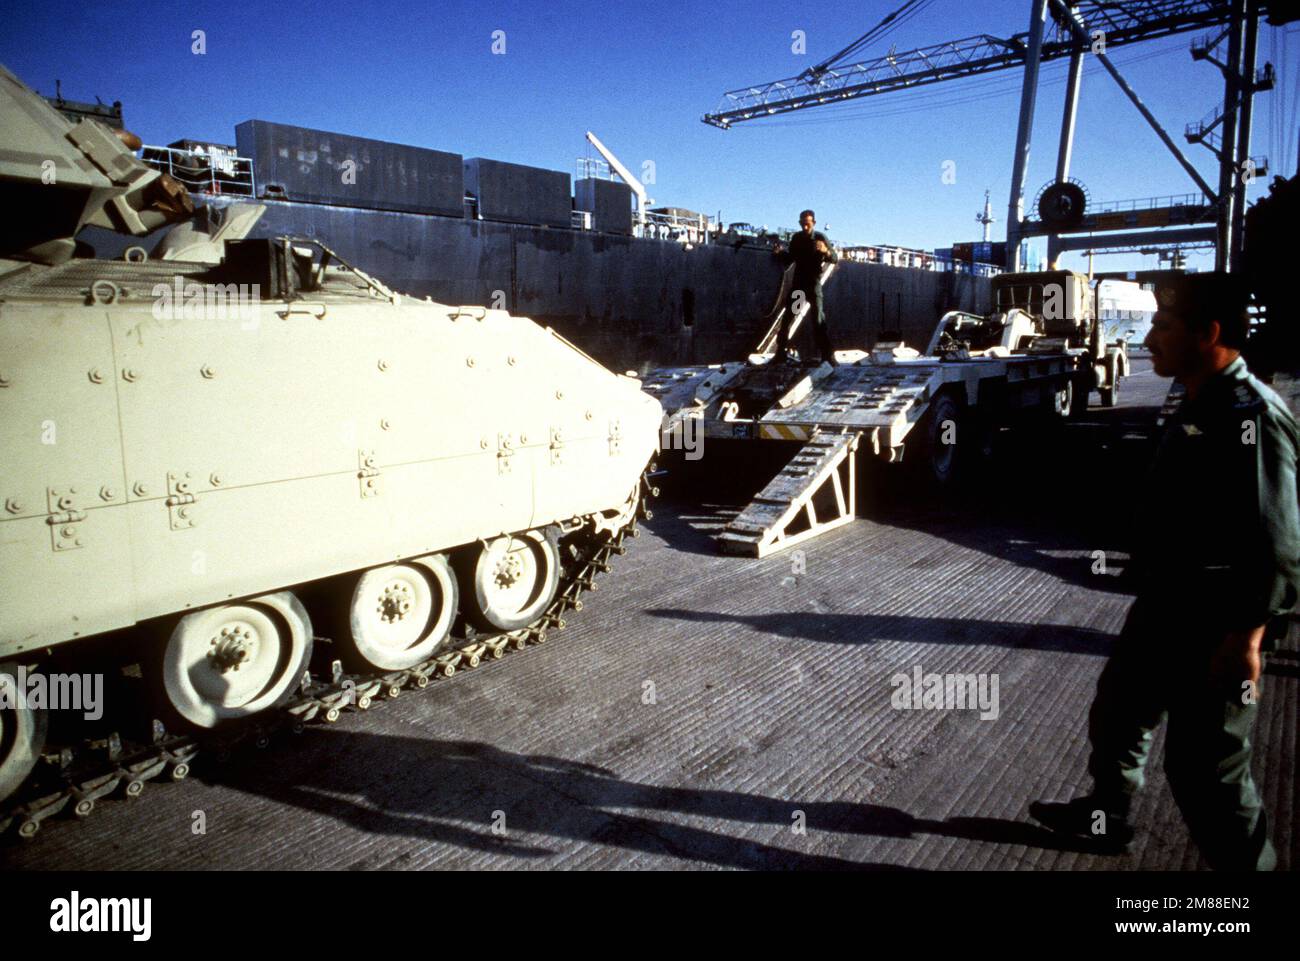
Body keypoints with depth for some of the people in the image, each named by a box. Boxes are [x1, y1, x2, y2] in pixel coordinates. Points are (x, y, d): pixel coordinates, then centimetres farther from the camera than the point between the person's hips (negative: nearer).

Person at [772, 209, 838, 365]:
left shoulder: (820, 237, -8)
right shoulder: (796, 238, 3)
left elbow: (835, 258, -12)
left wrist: (826, 251, -33)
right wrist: (780, 253, -5)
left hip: (814, 284, -4)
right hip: (798, 282, 4)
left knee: (818, 319, -10)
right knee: (787, 317, 5)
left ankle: (828, 354, -7)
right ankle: (782, 351, 15)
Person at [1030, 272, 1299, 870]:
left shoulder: (1252, 415, -22)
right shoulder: (1197, 408, 9)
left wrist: (1245, 640, -24)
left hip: (1215, 629, -10)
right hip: (1164, 607, 10)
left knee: (1204, 765, 2)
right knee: (1116, 711, 23)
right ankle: (1105, 818, 44)